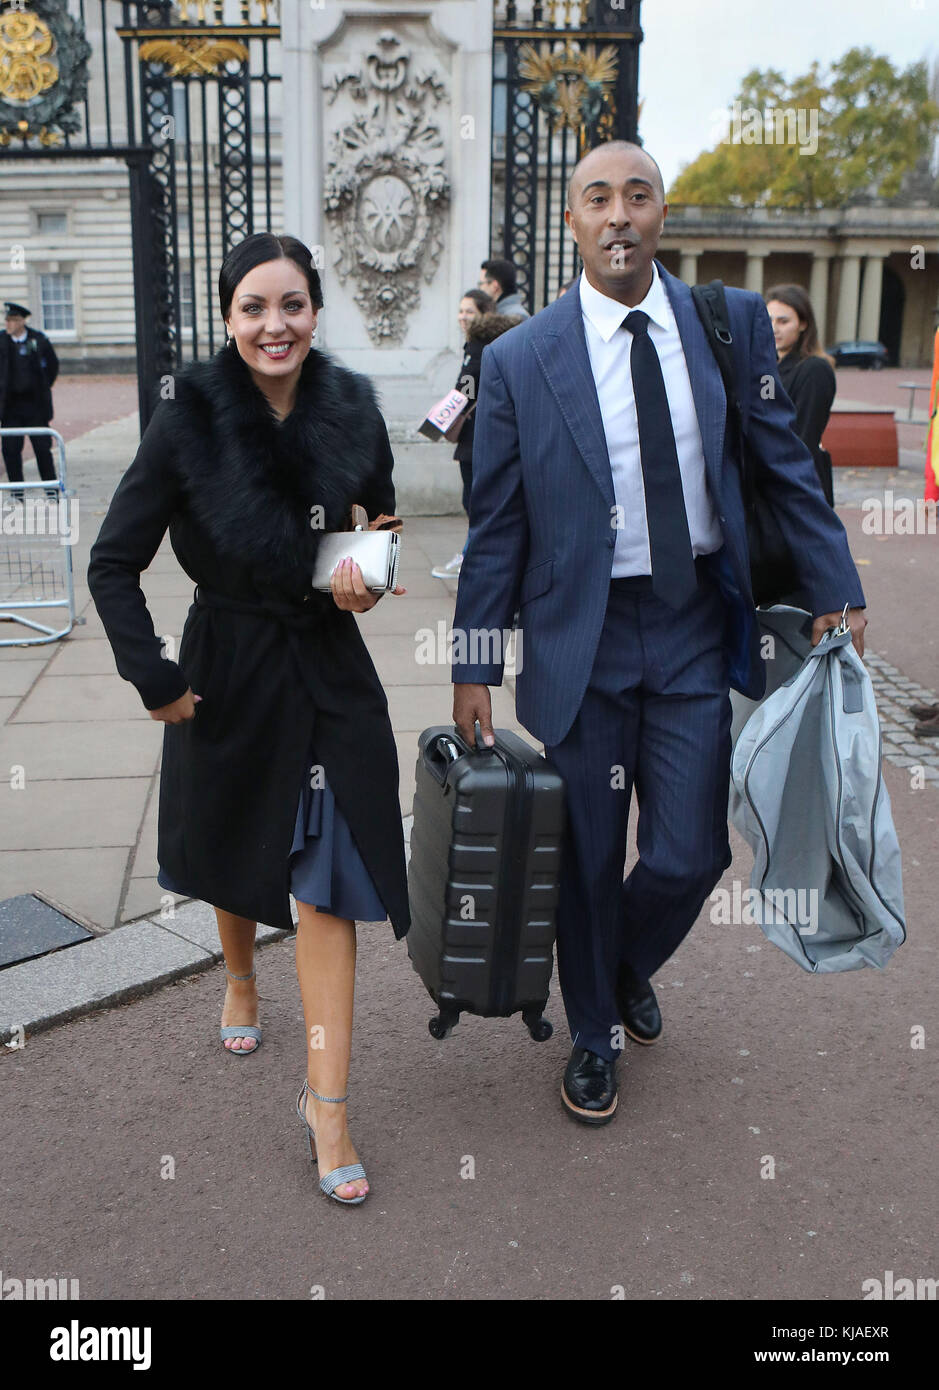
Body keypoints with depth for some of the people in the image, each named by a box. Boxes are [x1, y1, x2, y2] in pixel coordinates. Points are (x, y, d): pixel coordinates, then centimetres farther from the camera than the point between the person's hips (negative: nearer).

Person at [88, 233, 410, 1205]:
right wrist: (153, 678, -14)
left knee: (328, 882, -3)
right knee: (235, 849, 20)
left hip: (330, 673, 1)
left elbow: (385, 525, 10)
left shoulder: (352, 411, -5)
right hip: (228, 673, -1)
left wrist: (369, 577, -11)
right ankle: (240, 980, 53)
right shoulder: (191, 421, -13)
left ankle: (326, 1103, 6)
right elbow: (113, 563, -8)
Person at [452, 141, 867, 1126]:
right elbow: (496, 525, -1)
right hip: (581, 638, -1)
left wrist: (834, 589, 2)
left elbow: (782, 464, 7)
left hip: (694, 631, 2)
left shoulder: (733, 322, 1)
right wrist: (475, 663, -1)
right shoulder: (520, 361, -5)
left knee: (690, 855, 2)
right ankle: (595, 1034, 36)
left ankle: (629, 968, 38)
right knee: (588, 859, 10)